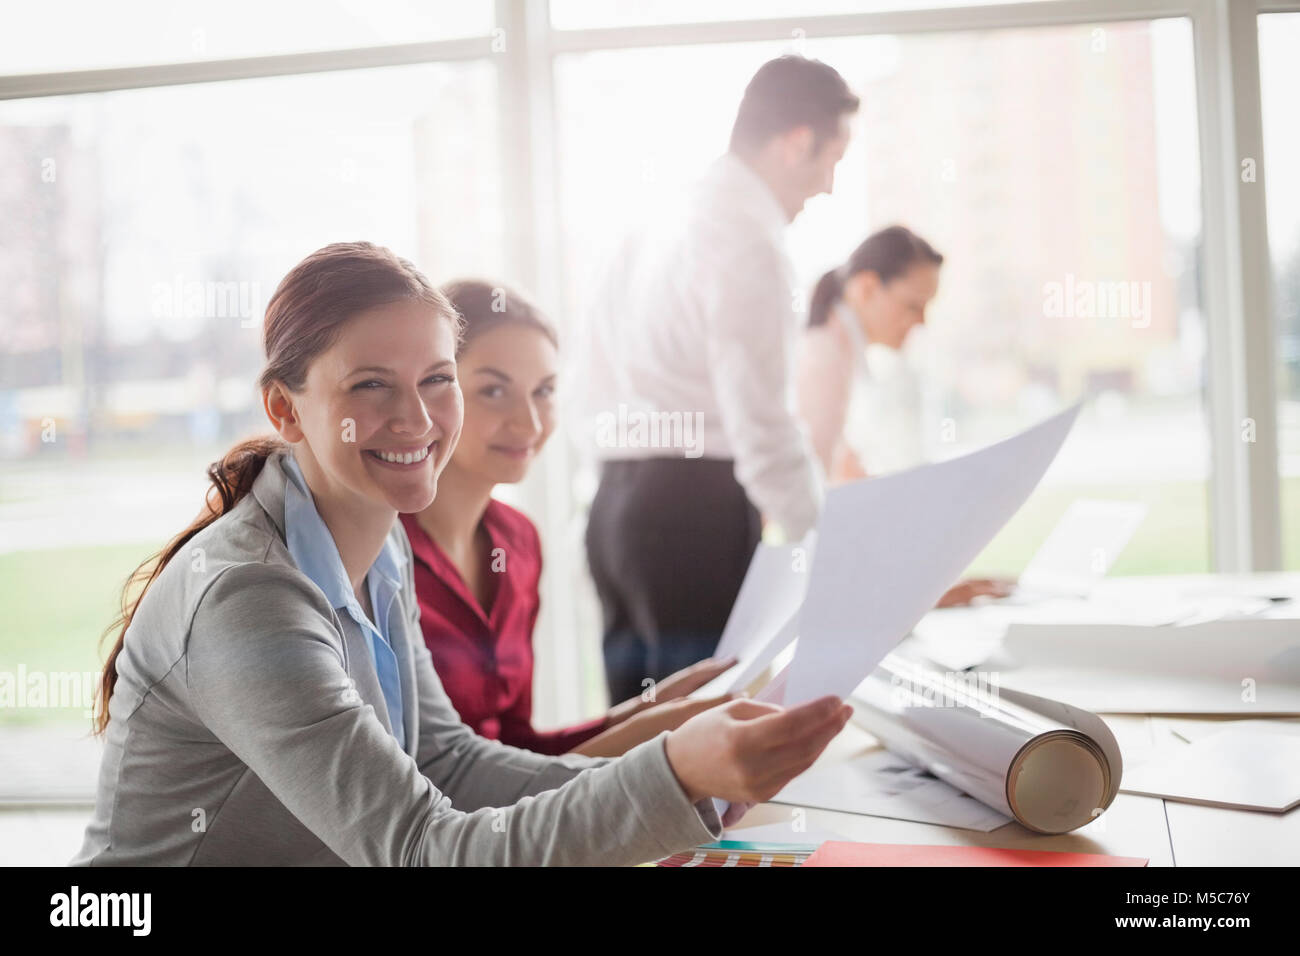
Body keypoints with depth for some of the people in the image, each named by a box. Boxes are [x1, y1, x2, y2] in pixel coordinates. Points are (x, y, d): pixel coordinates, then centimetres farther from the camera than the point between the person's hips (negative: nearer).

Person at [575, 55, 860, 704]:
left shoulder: (655, 229, 15)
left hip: (618, 500, 9)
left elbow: (594, 376, 18)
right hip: (697, 511, -9)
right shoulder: (749, 243, -13)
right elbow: (762, 426, -18)